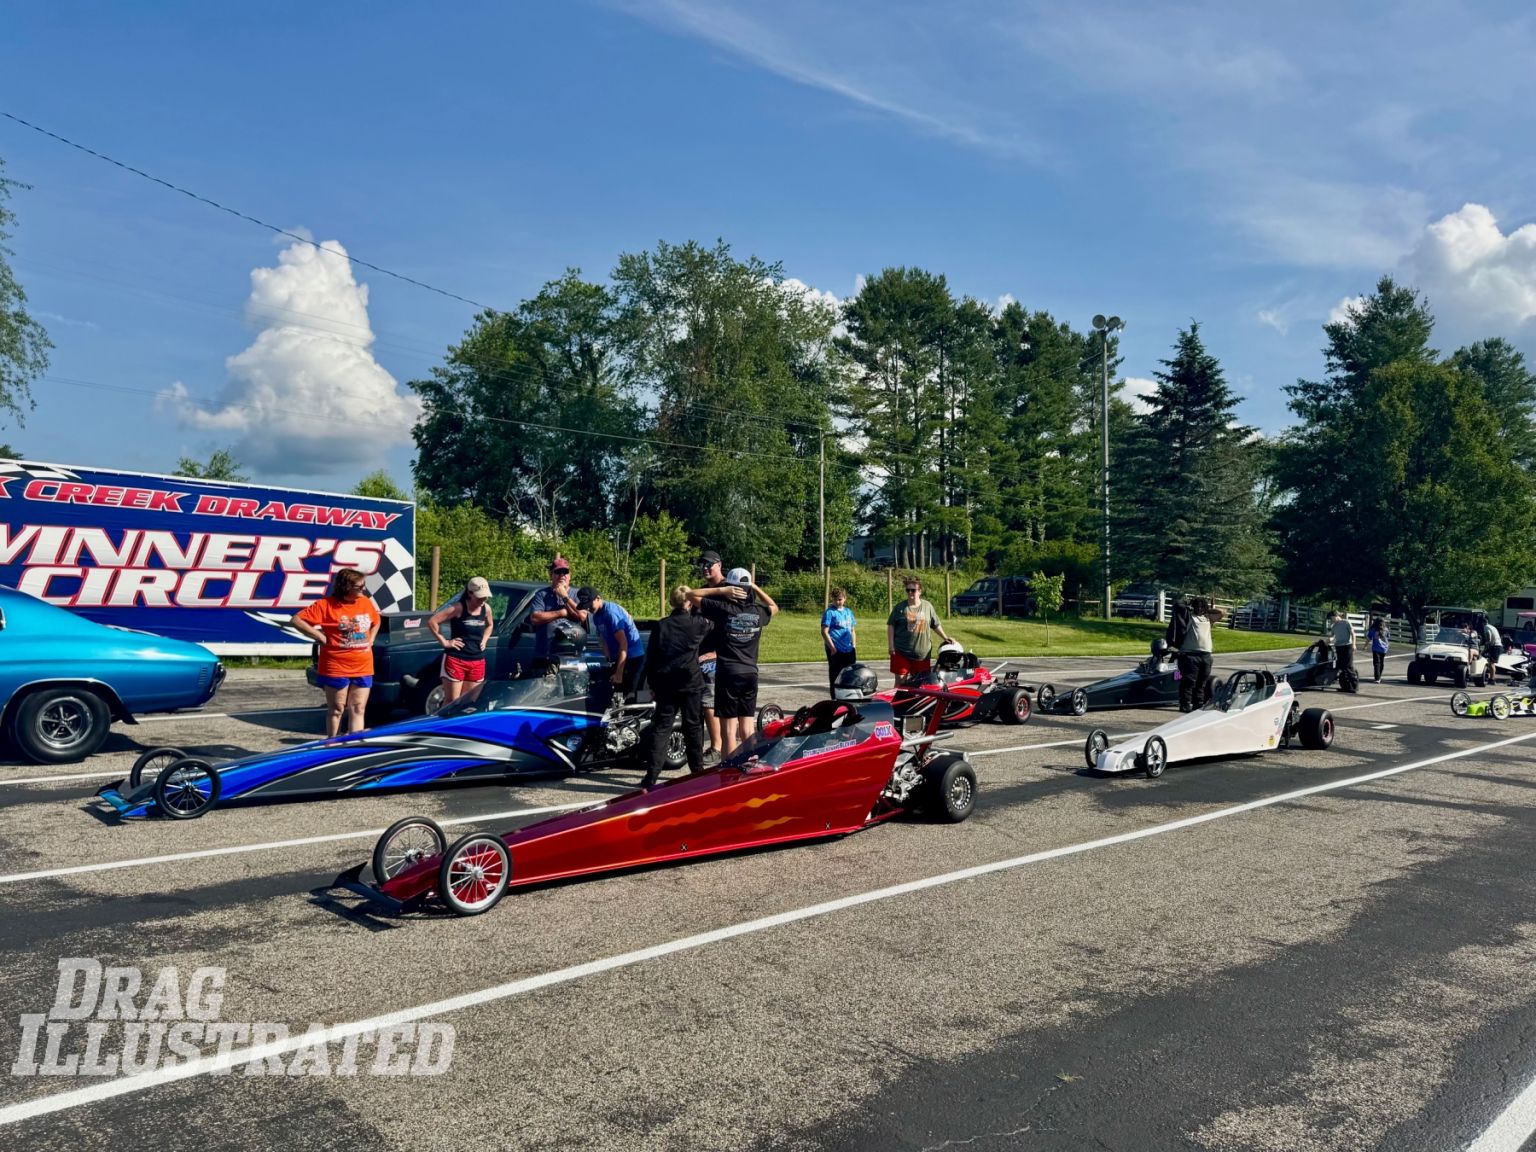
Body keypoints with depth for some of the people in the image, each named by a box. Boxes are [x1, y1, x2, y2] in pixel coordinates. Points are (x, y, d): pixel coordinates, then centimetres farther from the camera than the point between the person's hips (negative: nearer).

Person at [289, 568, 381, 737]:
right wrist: (321, 638, -13)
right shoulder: (326, 605, -10)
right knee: (336, 709, 6)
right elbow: (296, 620, -13)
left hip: (363, 668, 5)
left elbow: (377, 620, 26)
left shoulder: (366, 602, 6)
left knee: (358, 710, 5)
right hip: (336, 668, -5)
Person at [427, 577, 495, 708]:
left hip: (477, 663, 5)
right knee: (452, 701, -2)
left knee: (469, 702, 9)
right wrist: (444, 642, -12)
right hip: (455, 660, -5)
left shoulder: (486, 608, 5)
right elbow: (432, 621, -15)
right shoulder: (458, 608, -12)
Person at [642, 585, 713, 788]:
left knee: (660, 728, 3)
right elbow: (715, 626, 16)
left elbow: (651, 657, 5)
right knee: (693, 728, 12)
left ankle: (652, 776, -5)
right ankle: (697, 772, 19)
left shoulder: (660, 625, 3)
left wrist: (652, 684, 12)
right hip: (691, 683, -1)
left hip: (665, 684, 1)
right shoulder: (698, 623, -4)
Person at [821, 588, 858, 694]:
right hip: (835, 651, -6)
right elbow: (824, 632, -10)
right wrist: (832, 648, -14)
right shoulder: (830, 612, -6)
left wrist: (854, 646, 11)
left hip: (849, 650, 6)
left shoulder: (848, 611, 12)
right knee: (835, 677, 1)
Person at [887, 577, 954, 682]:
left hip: (922, 654, 2)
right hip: (901, 653, -2)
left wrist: (945, 638, 9)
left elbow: (936, 625, 15)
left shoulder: (927, 606, 7)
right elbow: (891, 626, 2)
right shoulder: (899, 608, 2)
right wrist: (891, 646, -5)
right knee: (900, 680, -1)